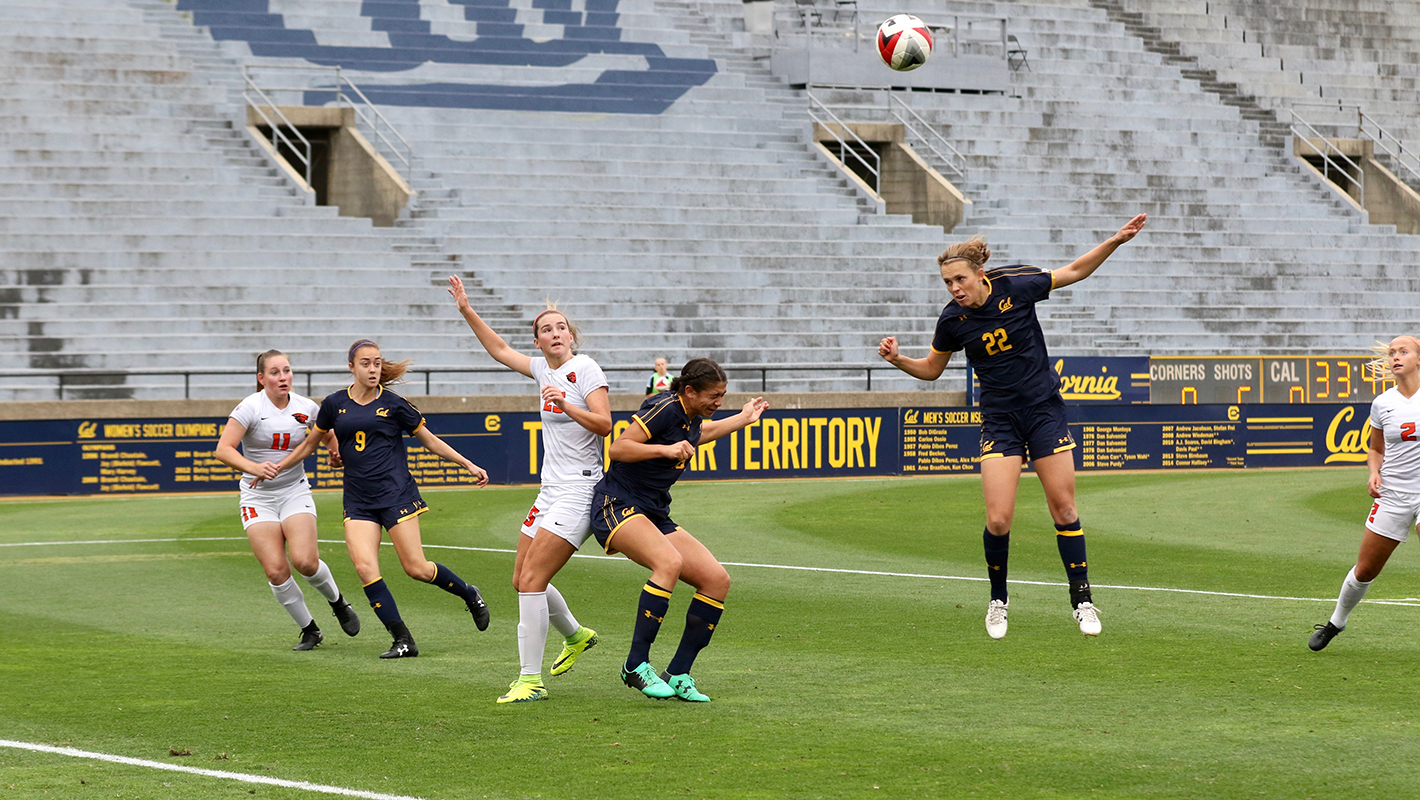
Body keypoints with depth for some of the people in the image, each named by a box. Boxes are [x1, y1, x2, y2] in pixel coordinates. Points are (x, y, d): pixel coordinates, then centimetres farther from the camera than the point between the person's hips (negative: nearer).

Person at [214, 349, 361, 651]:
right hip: (258, 498, -1)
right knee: (275, 570, -13)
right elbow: (223, 450, -20)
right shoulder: (250, 407, -12)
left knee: (304, 561, -19)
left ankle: (337, 601, 12)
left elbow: (329, 437, 20)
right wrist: (254, 468, -35)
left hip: (295, 492, 1)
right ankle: (309, 630, 7)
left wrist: (337, 453, -3)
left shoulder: (306, 408, -1)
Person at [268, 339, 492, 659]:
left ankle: (469, 594, 23)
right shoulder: (334, 404, 6)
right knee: (364, 566, -16)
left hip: (396, 494, -3)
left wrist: (468, 464, 5)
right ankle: (403, 640, -9)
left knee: (416, 568, -7)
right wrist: (274, 469, 20)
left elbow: (430, 441, 9)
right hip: (358, 501, 3)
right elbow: (310, 443, 21)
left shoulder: (393, 404, 0)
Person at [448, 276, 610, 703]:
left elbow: (603, 424, -17)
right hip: (552, 491, 9)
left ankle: (531, 680, -12)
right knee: (523, 580, 13)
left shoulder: (584, 368, -9)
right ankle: (575, 635, 38)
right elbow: (501, 350, 27)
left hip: (579, 488, -8)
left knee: (531, 579, -15)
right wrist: (467, 311, 23)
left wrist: (565, 403, -28)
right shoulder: (545, 369, 13)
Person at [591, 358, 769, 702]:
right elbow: (618, 448, -20)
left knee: (717, 580, -4)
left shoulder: (692, 419, 13)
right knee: (669, 561, -36)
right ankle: (636, 666, -29)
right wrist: (666, 449, -28)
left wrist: (744, 418, 46)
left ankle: (678, 675, 0)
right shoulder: (666, 408, -14)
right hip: (617, 506, -9)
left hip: (655, 515, 9)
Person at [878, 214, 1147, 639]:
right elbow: (931, 369, 9)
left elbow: (1073, 272, 1)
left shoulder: (1015, 285, -12)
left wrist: (1115, 241, -6)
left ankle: (1082, 599, 13)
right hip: (1000, 421, 0)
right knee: (998, 519, -11)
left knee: (1064, 509, 0)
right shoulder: (953, 320, -8)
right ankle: (998, 600, 12)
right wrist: (898, 358, -9)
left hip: (1045, 409, 0)